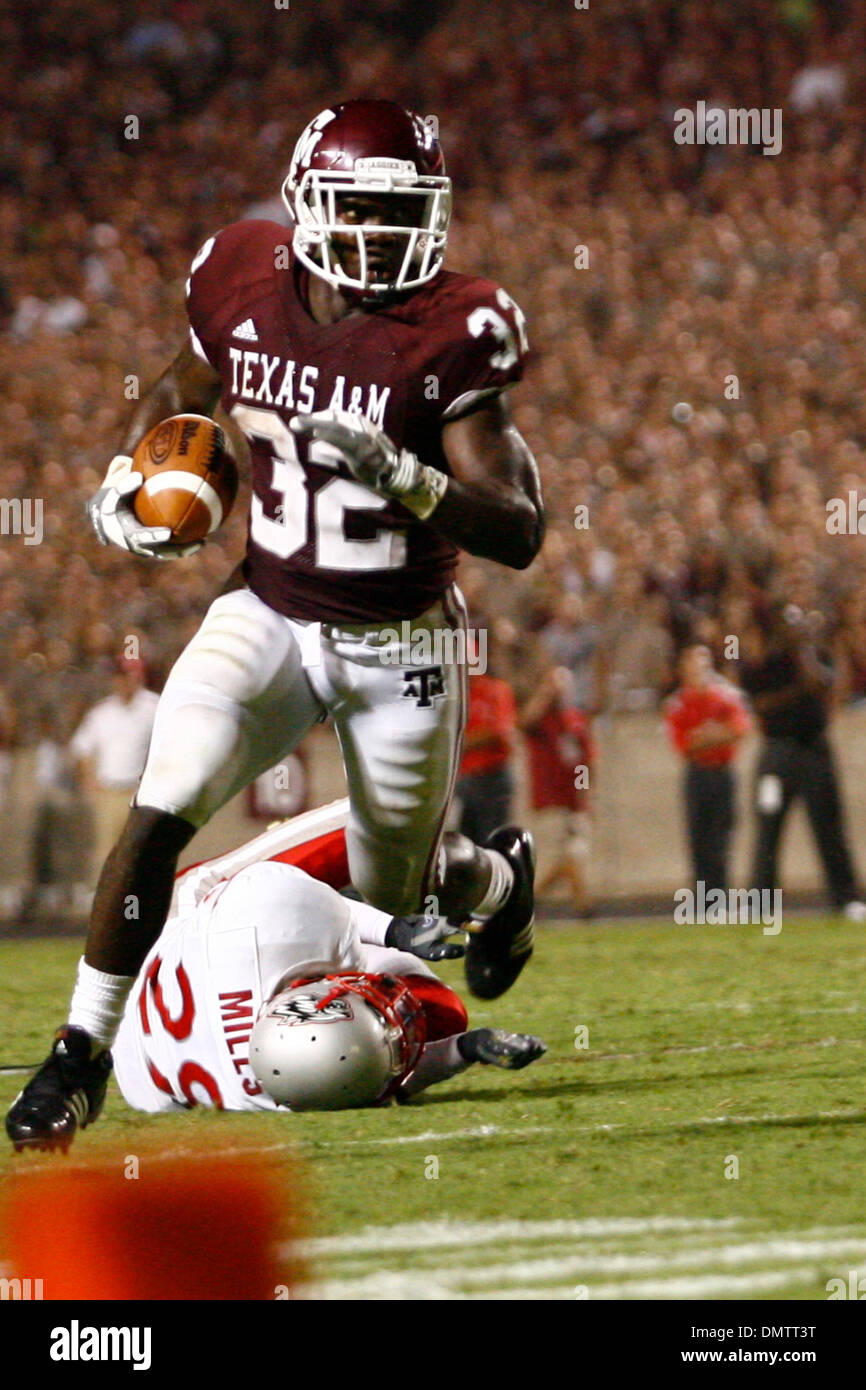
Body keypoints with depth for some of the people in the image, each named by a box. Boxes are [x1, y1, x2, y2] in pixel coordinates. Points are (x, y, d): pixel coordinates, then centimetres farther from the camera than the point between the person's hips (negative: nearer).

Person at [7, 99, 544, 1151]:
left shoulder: (450, 335, -18)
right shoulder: (247, 290, -8)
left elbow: (519, 533, -22)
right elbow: (180, 392, 17)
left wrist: (402, 477, -38)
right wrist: (123, 481, -2)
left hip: (400, 645, -2)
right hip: (270, 617, 2)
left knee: (391, 905, 14)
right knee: (160, 811, -21)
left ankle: (497, 874, 50)